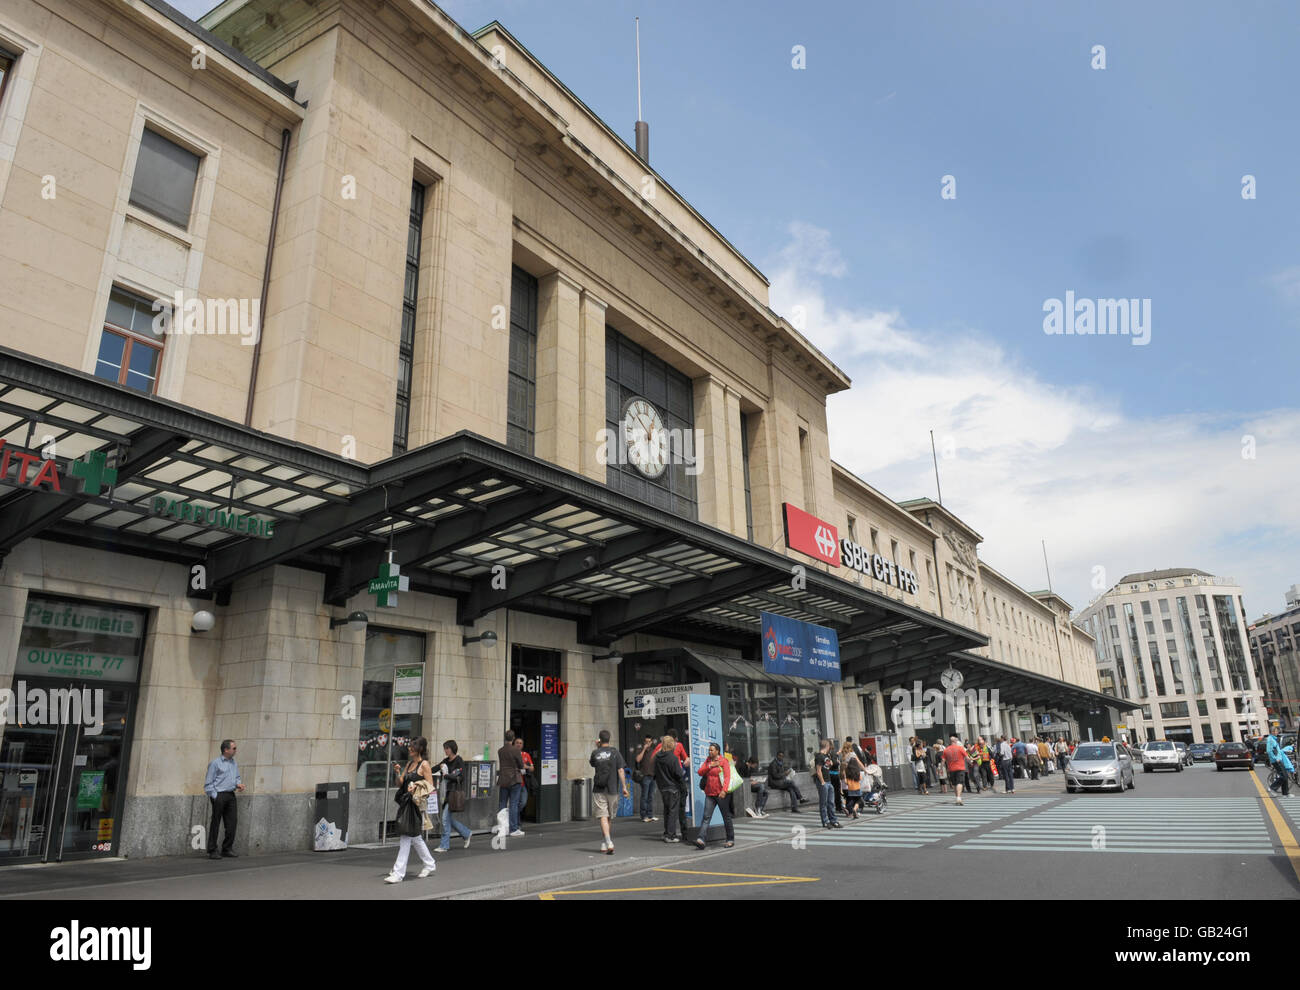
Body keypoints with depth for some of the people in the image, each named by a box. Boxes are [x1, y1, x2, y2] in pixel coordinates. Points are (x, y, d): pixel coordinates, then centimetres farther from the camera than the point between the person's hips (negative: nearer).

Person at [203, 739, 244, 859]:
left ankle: (227, 849, 14)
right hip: (219, 795, -6)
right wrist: (214, 796, -12)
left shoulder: (234, 763, 15)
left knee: (232, 822, 4)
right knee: (215, 823, 0)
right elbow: (208, 783, -6)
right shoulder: (215, 763, -6)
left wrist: (239, 784, 3)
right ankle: (212, 851, 8)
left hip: (230, 795, 6)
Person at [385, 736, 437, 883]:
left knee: (406, 837, -6)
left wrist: (416, 788, -21)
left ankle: (398, 873, -1)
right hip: (405, 803, 8)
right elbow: (400, 784, 13)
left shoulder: (424, 764, -8)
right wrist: (398, 772, -3)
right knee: (415, 836, 16)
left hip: (415, 805, -8)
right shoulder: (409, 763, 13)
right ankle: (430, 864, 31)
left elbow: (430, 787, -9)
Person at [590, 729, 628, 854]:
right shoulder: (615, 752, -4)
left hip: (598, 789, -1)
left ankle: (608, 843, -19)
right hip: (612, 789, 1)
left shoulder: (595, 753, -1)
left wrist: (597, 748, 19)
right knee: (609, 817, 15)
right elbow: (620, 770, -7)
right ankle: (604, 844, 23)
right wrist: (624, 787, -4)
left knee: (603, 817, -4)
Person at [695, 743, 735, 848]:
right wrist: (710, 766, -9)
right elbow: (700, 772, 4)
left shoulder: (724, 761, -6)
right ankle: (701, 839, -14)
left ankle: (730, 839, 19)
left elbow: (727, 776, -16)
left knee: (726, 816, 7)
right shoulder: (707, 760, 13)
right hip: (709, 794, 4)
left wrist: (724, 790, -29)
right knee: (706, 816, -6)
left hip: (720, 794, -4)